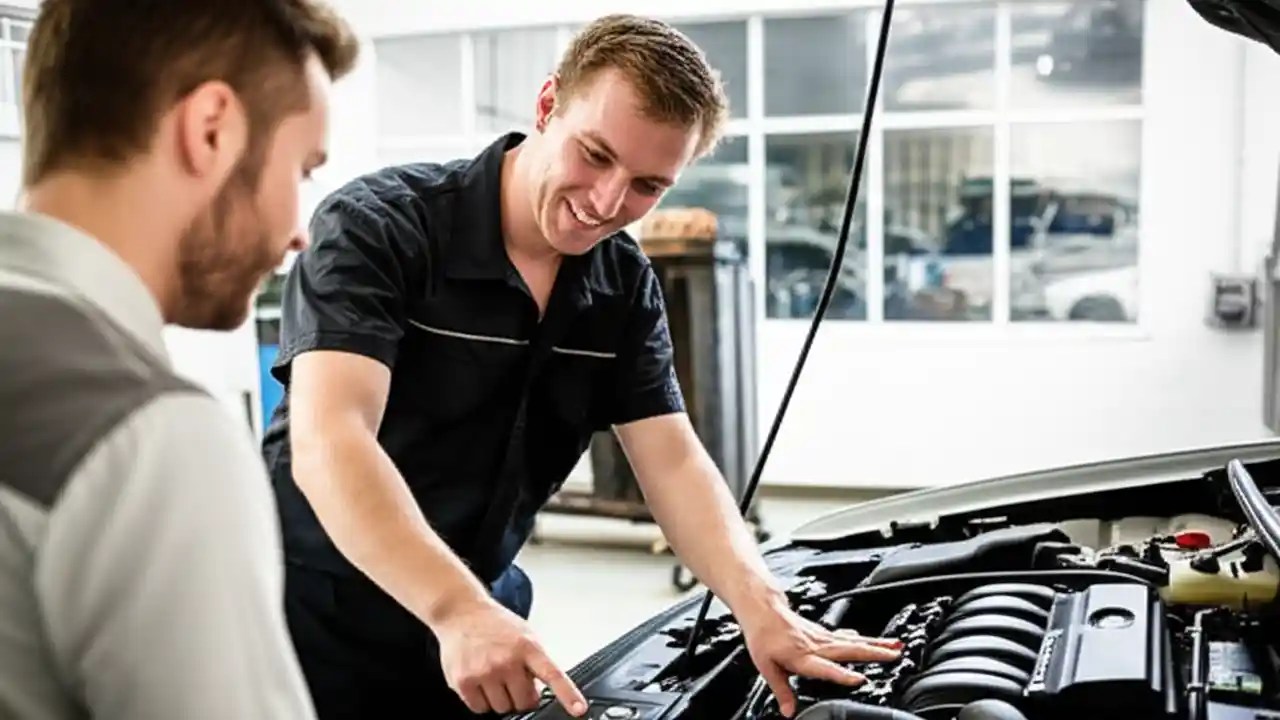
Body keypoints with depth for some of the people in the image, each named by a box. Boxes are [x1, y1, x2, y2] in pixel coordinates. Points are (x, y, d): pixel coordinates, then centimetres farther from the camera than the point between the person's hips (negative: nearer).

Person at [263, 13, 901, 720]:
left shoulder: (624, 284, -2)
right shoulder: (379, 224, -20)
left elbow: (674, 462, -6)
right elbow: (329, 444, -31)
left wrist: (762, 608, -22)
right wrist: (458, 610, -43)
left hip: (477, 613, 5)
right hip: (318, 622, -5)